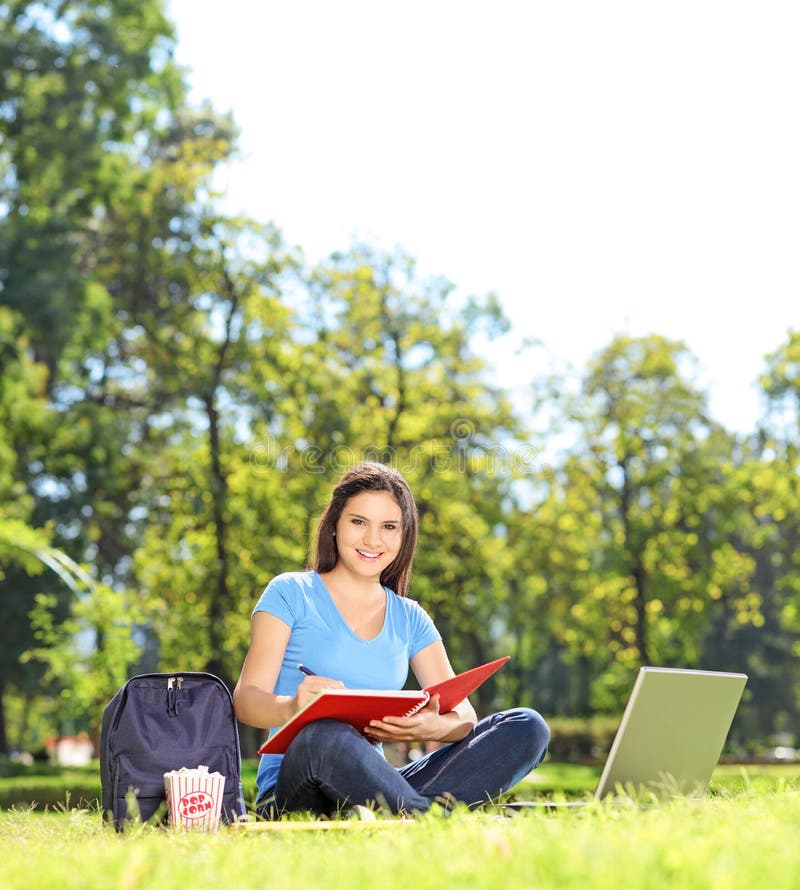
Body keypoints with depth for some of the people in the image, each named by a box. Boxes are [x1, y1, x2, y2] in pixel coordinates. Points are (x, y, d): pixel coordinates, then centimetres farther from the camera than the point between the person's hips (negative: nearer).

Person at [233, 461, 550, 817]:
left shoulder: (410, 620, 17)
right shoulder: (290, 593, 6)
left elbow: (463, 715, 7)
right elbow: (245, 699, -5)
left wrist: (431, 727, -19)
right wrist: (291, 707, -30)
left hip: (374, 784, 5)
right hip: (293, 787, -5)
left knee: (527, 726, -14)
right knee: (324, 737, -41)